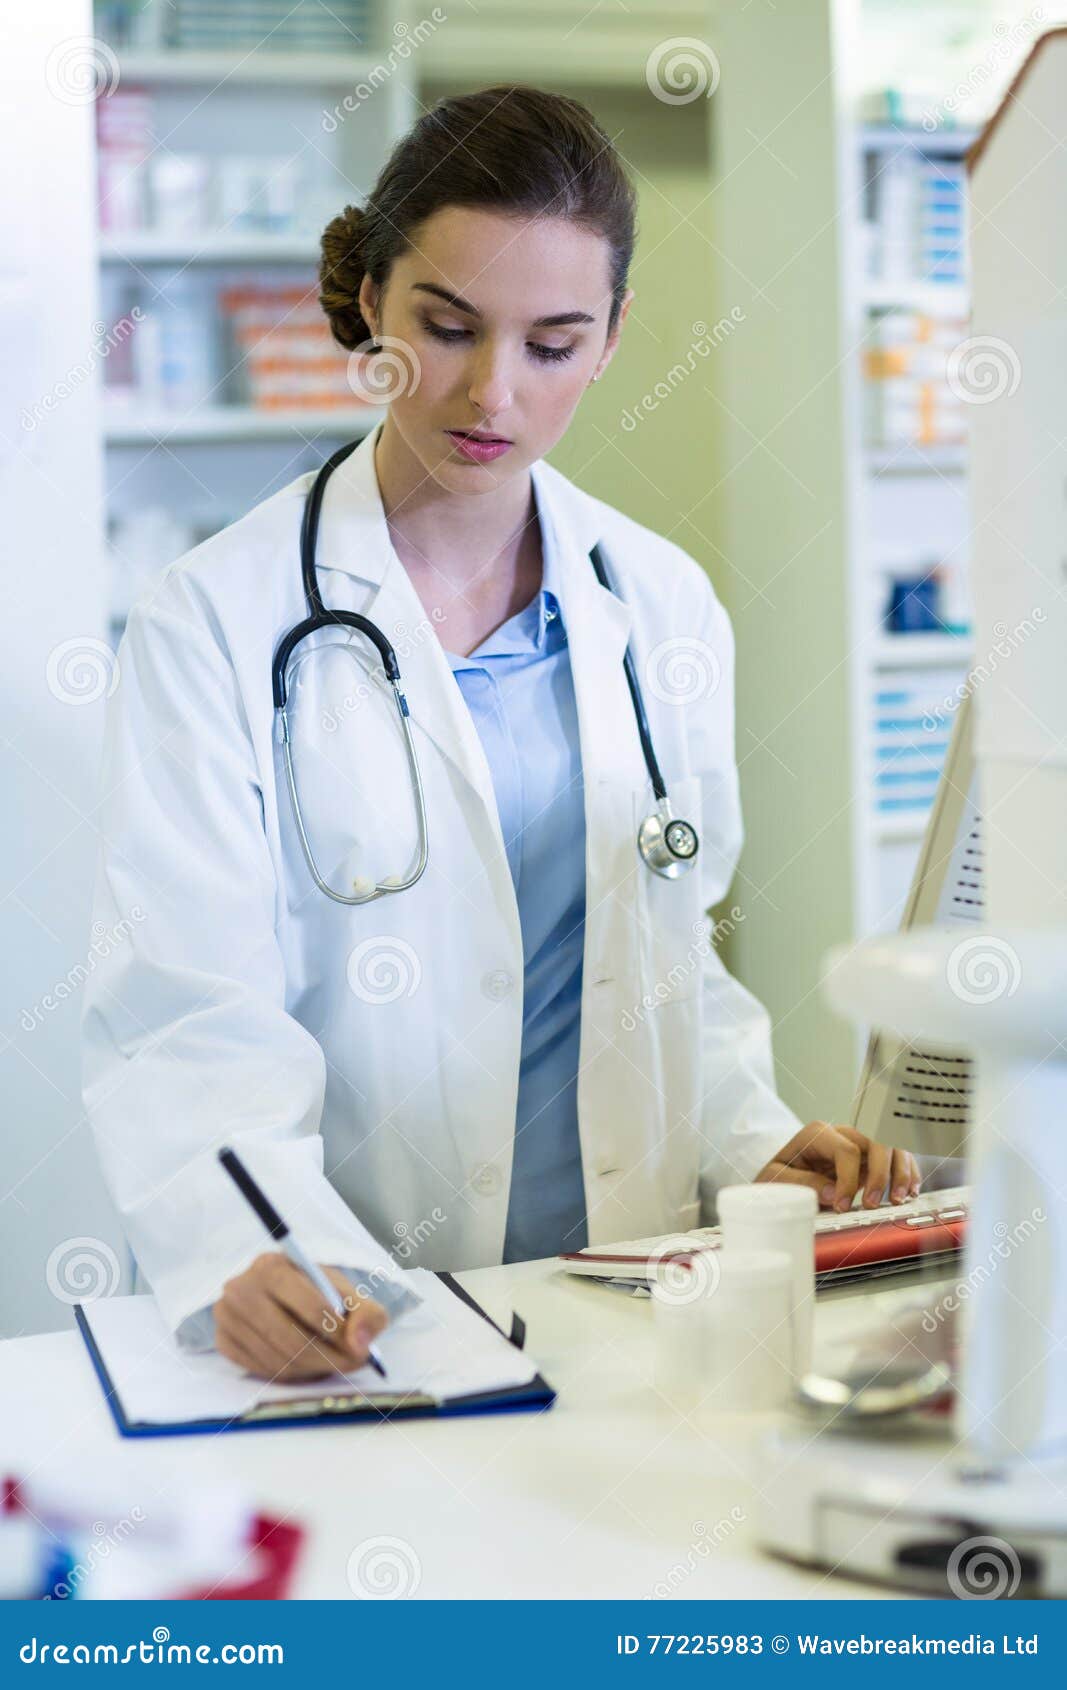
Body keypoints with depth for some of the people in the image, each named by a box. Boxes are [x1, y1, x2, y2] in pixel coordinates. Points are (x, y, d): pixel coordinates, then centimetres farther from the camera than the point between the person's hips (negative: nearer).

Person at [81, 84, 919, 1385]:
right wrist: (257, 1258, -29)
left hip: (629, 1312, 2)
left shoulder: (665, 607, 10)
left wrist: (750, 1142, 2)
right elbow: (187, 1022, -12)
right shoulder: (214, 624, -5)